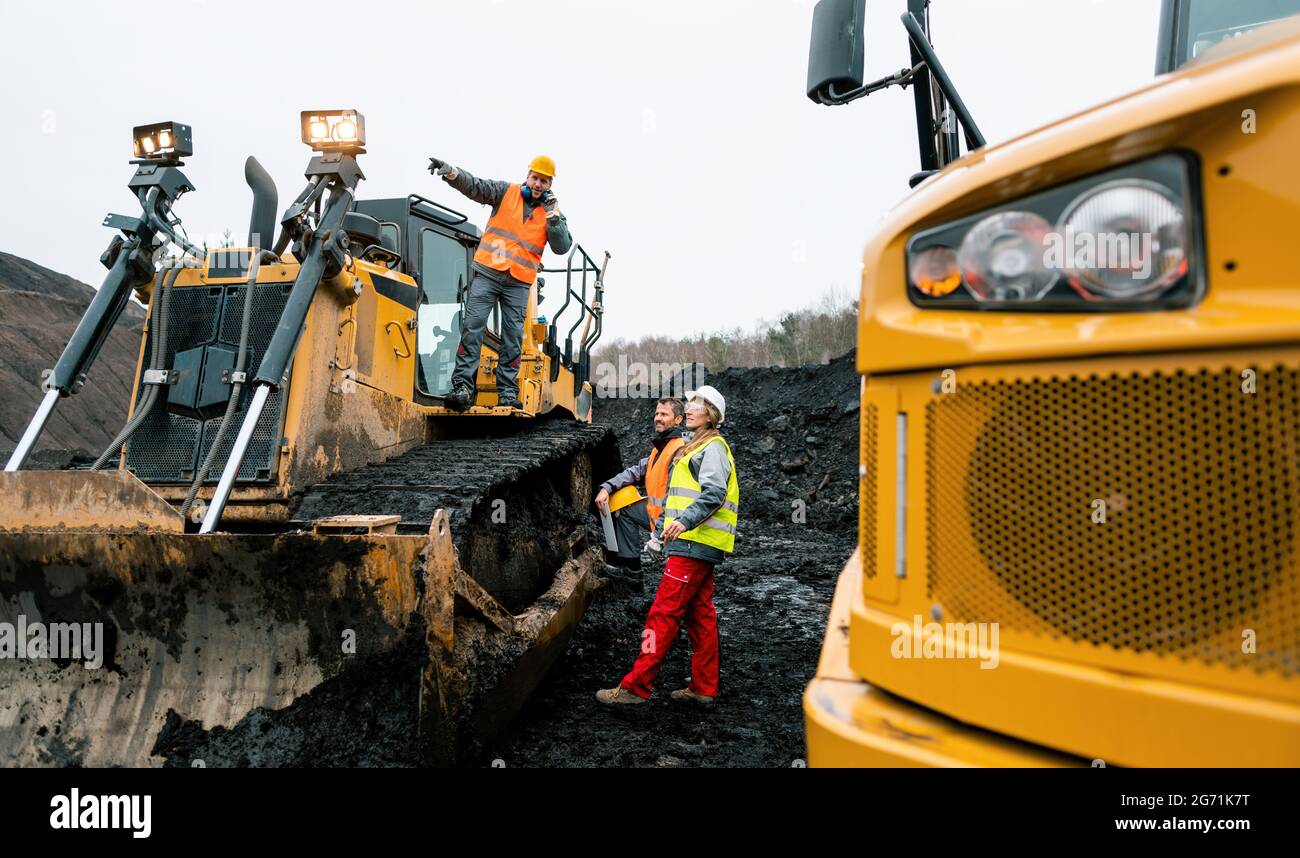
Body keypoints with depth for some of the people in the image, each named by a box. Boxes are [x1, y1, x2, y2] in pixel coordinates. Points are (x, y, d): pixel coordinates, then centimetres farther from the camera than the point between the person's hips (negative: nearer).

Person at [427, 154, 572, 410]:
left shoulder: (552, 212, 9)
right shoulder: (506, 192, 6)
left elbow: (562, 247, -2)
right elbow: (474, 186, -6)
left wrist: (552, 216, -12)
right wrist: (450, 171, -24)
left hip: (519, 283, 2)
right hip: (487, 273, -1)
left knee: (513, 338, 2)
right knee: (472, 327, -10)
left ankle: (508, 392, 8)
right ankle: (462, 387, -13)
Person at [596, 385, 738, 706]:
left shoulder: (713, 447, -7)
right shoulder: (697, 447, 24)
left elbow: (714, 493, -22)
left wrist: (685, 521, -34)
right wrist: (665, 525, 30)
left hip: (694, 545, -10)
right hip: (699, 546, 10)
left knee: (664, 613, -11)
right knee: (700, 614, 11)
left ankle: (636, 686, -10)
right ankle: (703, 688, 16)